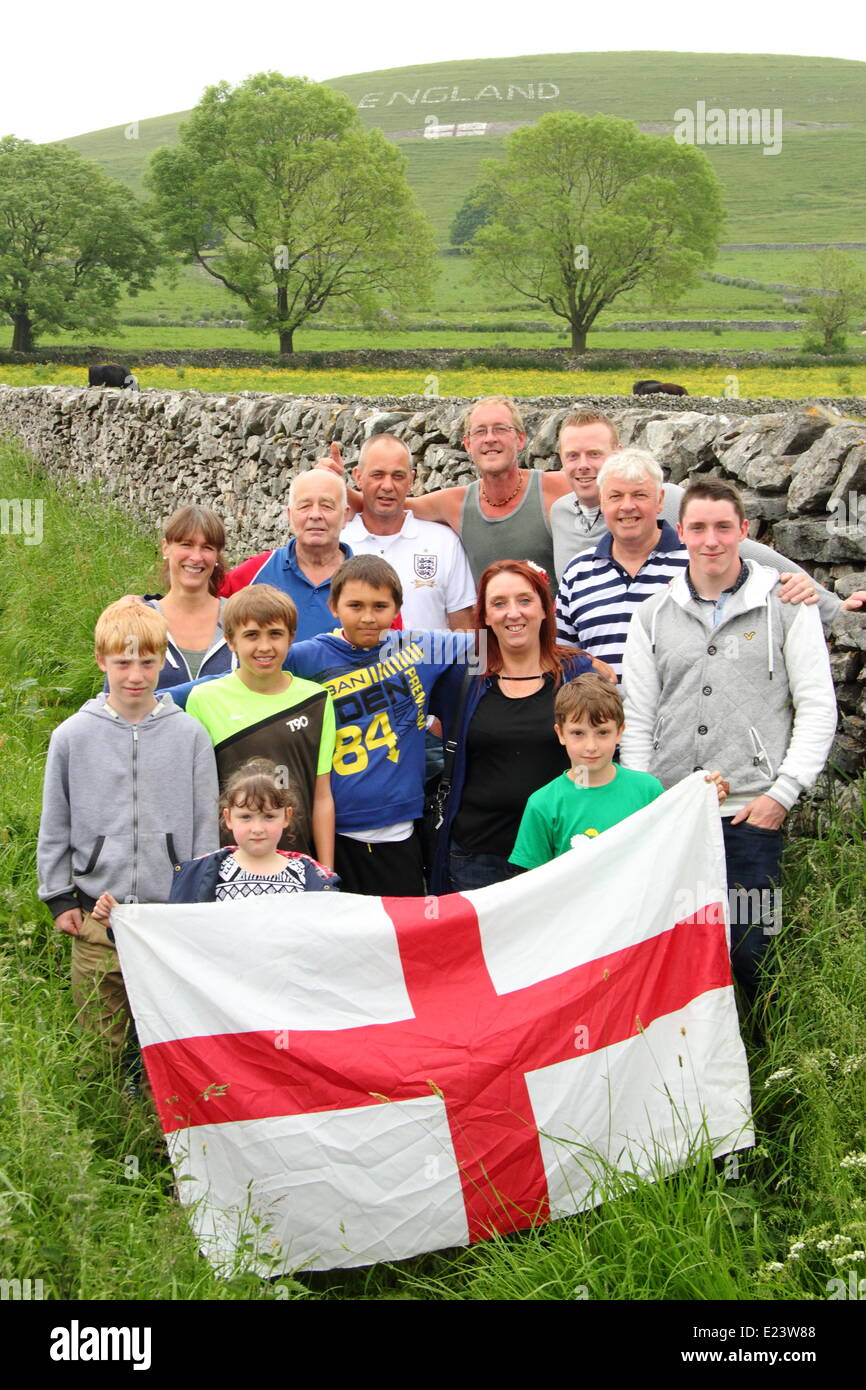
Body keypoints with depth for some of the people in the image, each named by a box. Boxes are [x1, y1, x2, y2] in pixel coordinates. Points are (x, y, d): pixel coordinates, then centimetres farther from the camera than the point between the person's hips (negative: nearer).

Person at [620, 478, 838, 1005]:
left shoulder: (786, 605, 3)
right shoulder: (653, 616, 11)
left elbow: (818, 707, 1)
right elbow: (637, 720, 11)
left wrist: (782, 793, -7)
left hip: (751, 814, -3)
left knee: (751, 951, -2)